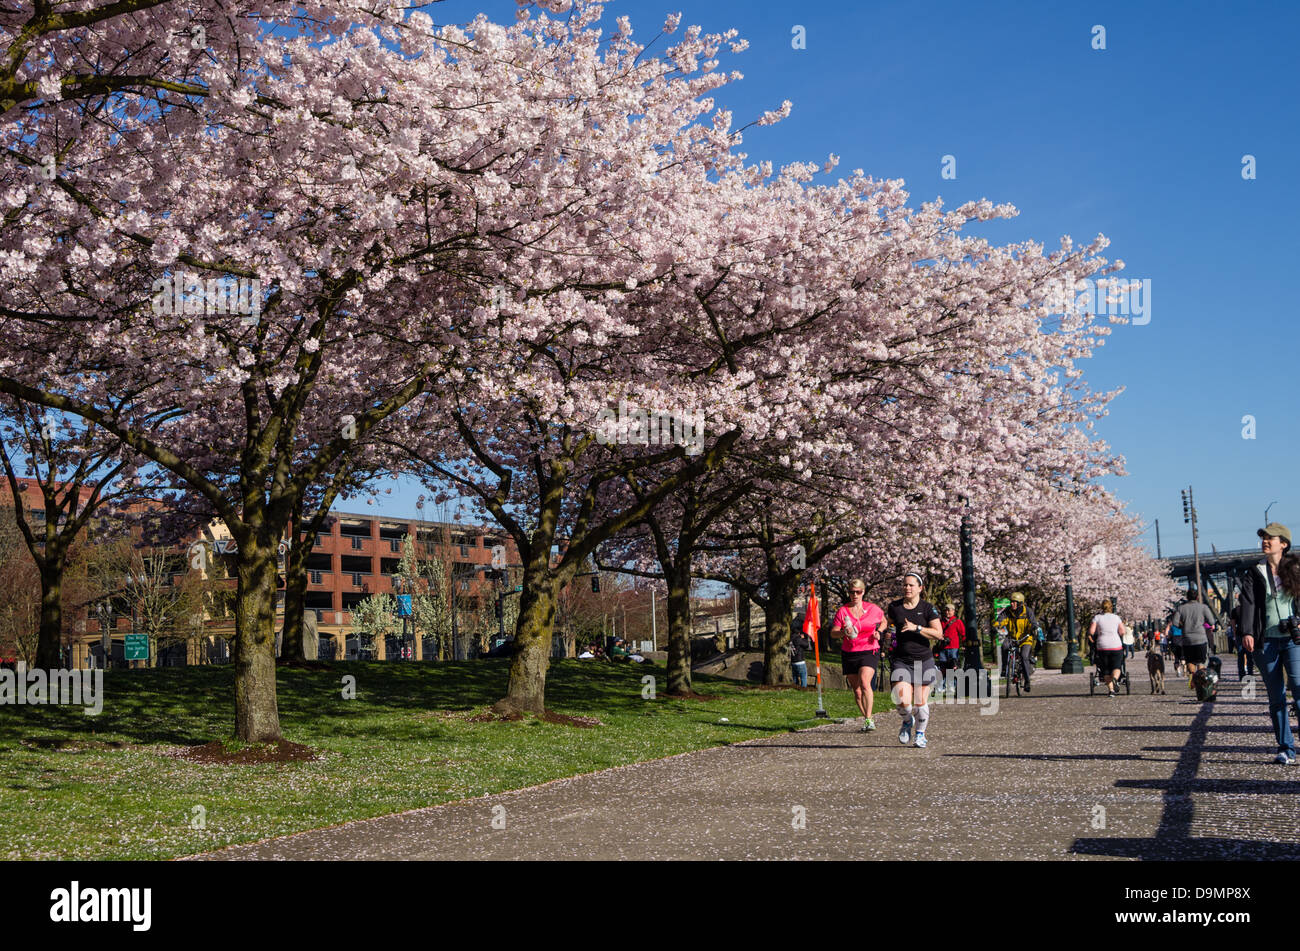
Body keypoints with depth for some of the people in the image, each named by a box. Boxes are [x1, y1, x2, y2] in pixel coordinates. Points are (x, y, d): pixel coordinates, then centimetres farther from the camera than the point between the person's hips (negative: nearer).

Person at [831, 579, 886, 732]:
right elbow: (833, 633, -2)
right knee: (856, 690, 6)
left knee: (864, 682, -24)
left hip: (869, 652, -2)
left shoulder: (873, 609, 2)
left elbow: (883, 622, 21)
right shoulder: (842, 611, 1)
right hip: (849, 655, 2)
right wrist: (843, 632, -23)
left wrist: (878, 632, 1)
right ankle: (867, 720, 22)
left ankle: (869, 719, -21)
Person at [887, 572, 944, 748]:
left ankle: (921, 733, 29)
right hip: (901, 661, 1)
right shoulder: (894, 607, 3)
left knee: (920, 702, 4)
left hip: (924, 660, -1)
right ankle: (907, 721, 20)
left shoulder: (927, 608, -4)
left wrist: (916, 628, -19)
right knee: (903, 702, -14)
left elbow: (939, 634, -12)